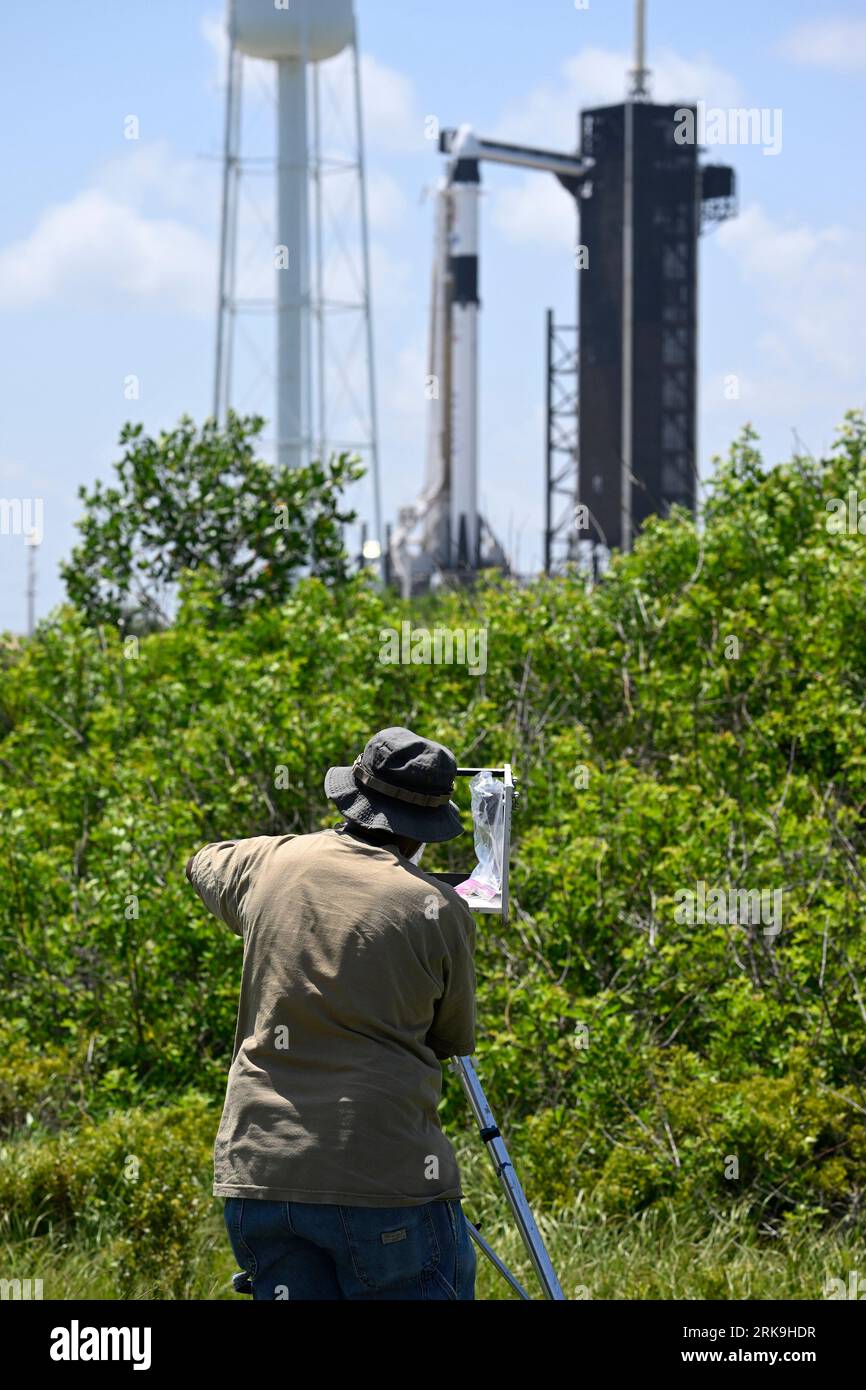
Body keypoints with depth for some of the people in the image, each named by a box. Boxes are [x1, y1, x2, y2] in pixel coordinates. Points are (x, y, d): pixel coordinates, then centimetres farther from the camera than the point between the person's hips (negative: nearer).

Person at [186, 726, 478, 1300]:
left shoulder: (269, 864, 6)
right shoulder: (440, 911, -5)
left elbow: (204, 864, 31)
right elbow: (456, 1040, 9)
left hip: (257, 1166, 5)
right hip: (388, 1181, -4)